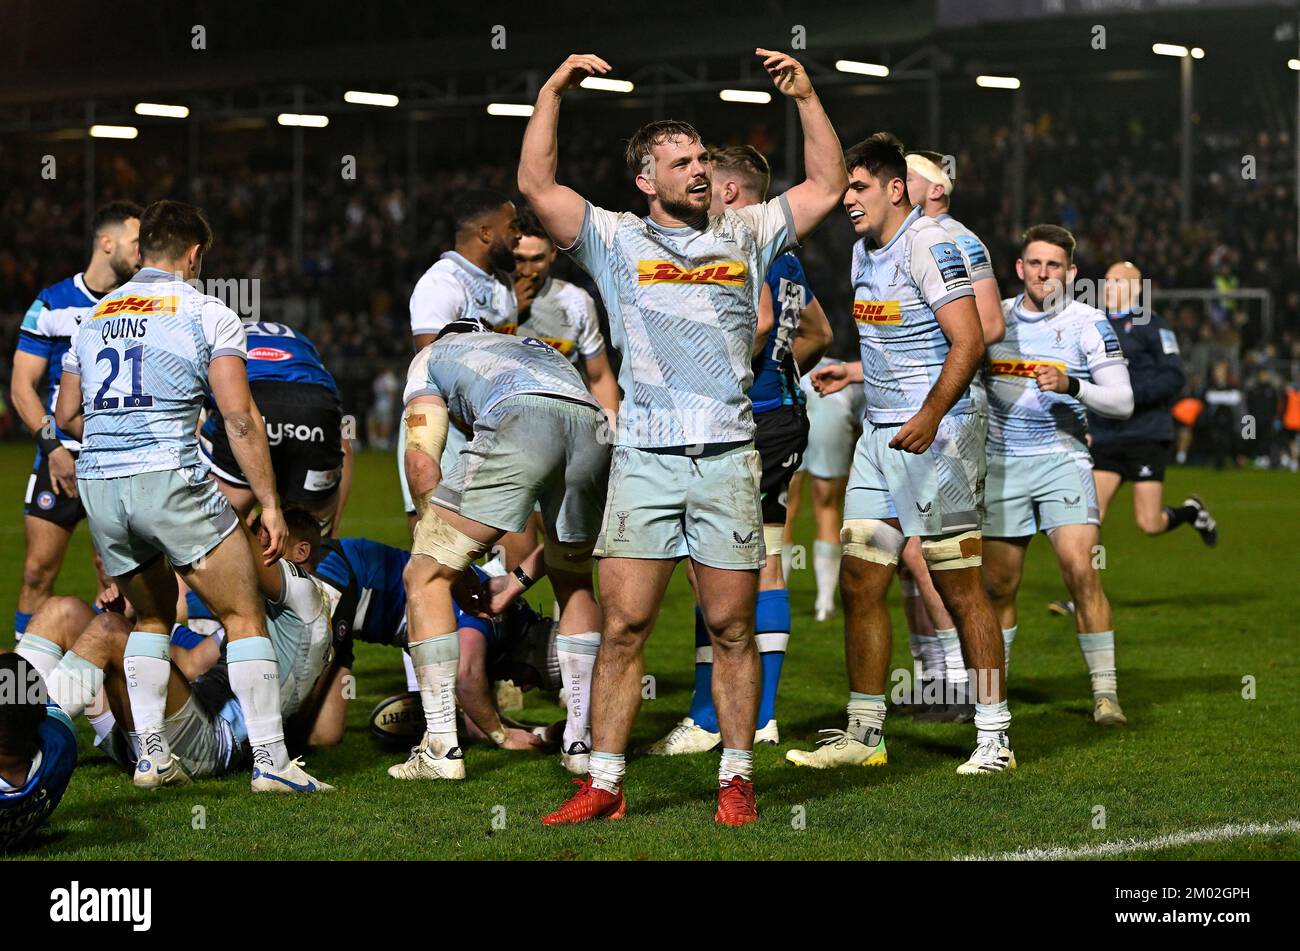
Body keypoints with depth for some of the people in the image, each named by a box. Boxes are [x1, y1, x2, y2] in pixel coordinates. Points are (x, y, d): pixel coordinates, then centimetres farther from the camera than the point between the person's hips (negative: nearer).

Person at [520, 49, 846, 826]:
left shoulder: (744, 237, 15)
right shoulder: (615, 239, 9)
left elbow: (827, 187, 16)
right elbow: (537, 186, 0)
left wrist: (805, 96, 10)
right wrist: (553, 92, -3)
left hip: (729, 461, 1)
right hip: (644, 460, -1)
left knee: (733, 628, 3)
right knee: (624, 625, -4)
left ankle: (738, 779, 11)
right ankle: (605, 784, 1)